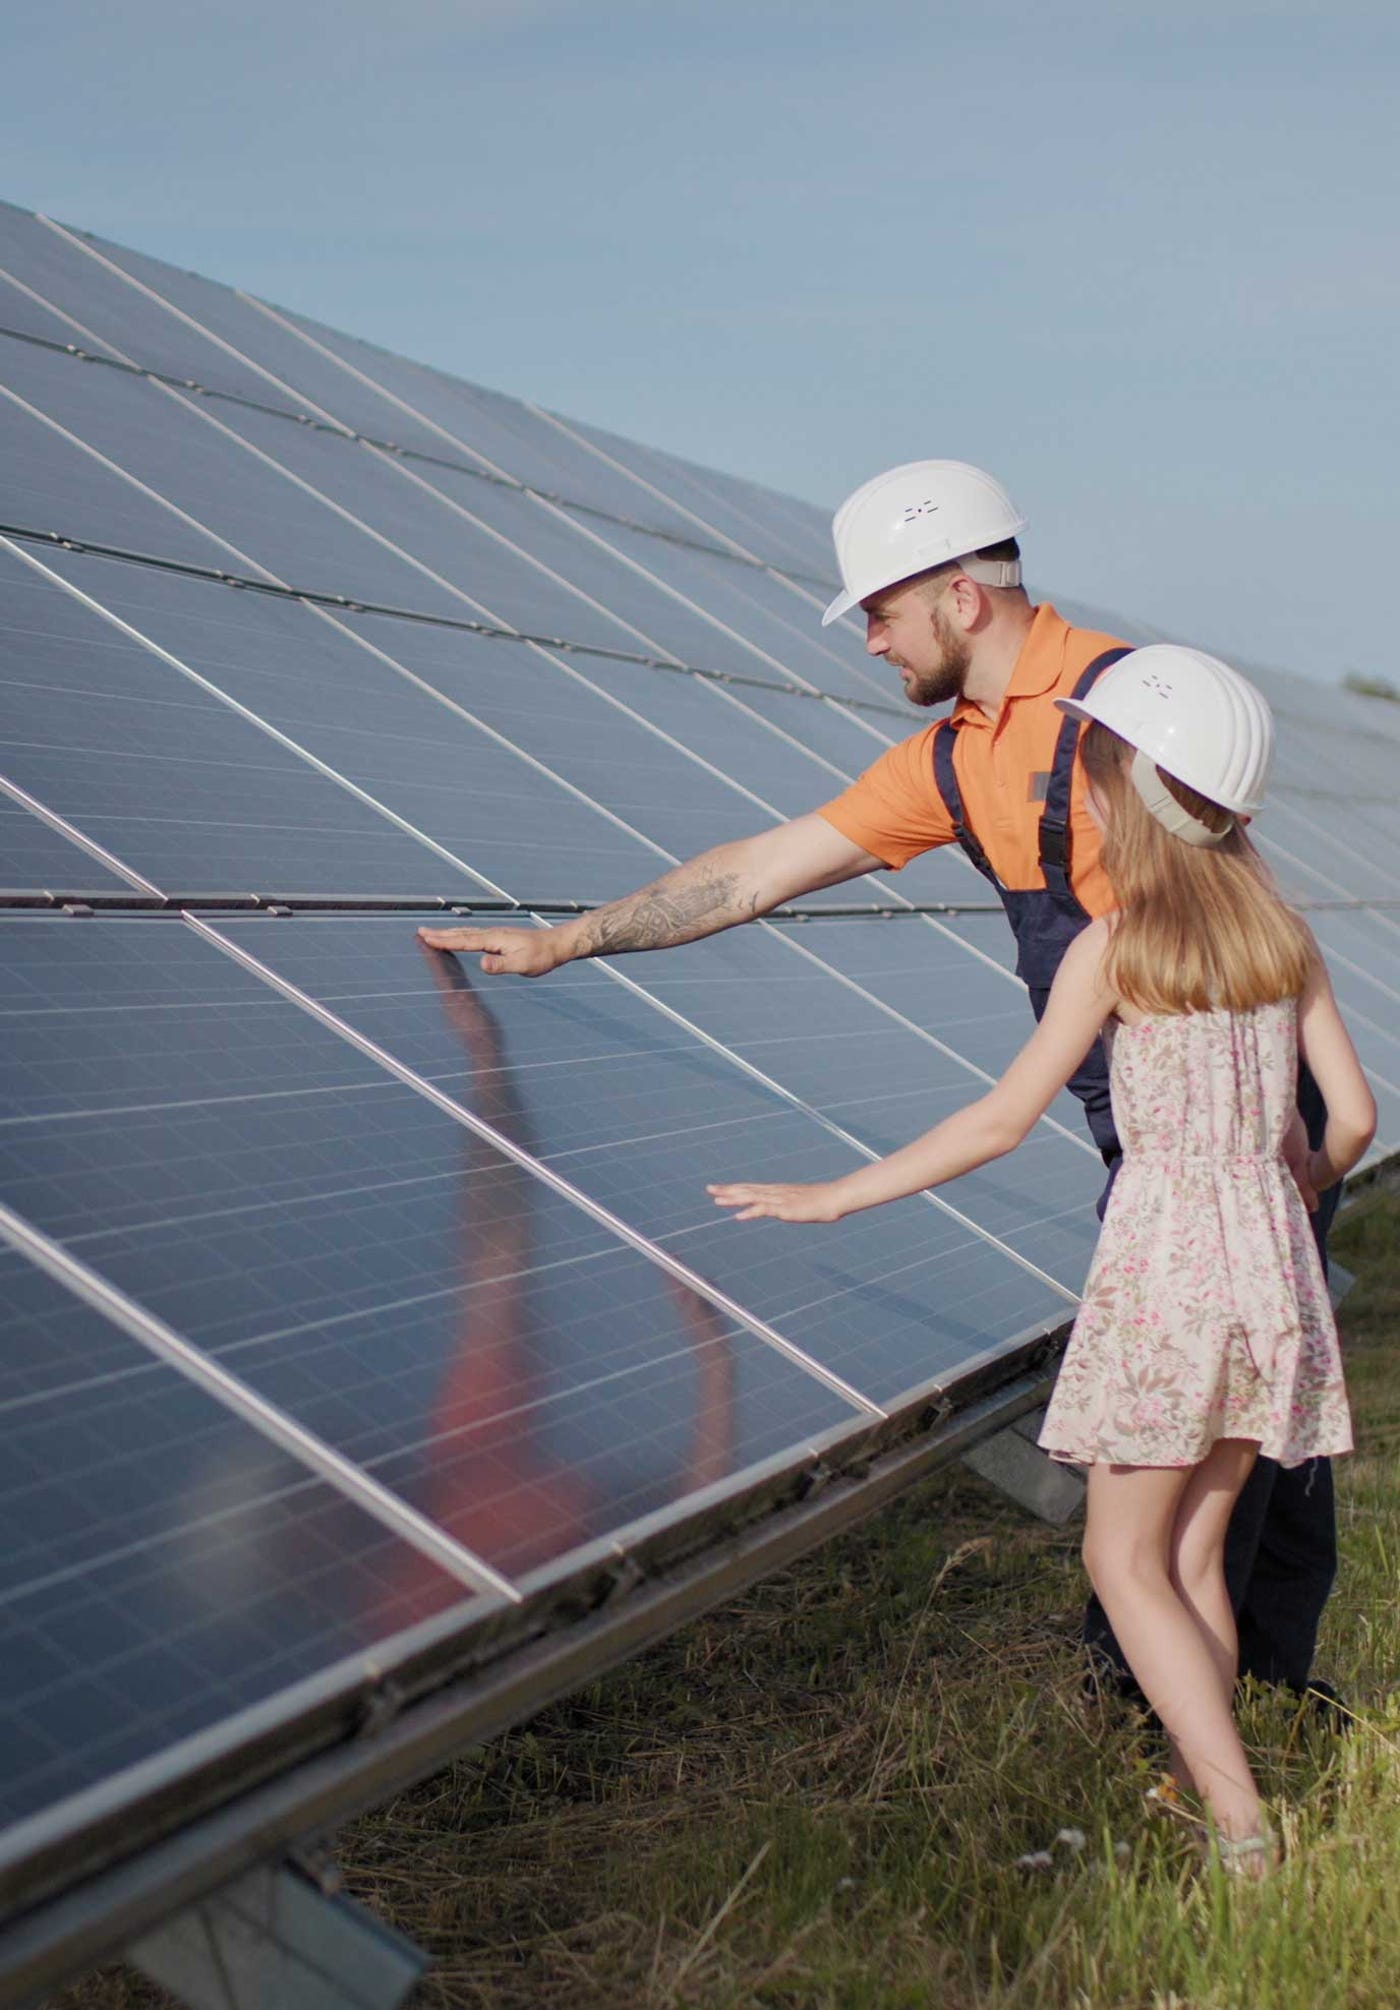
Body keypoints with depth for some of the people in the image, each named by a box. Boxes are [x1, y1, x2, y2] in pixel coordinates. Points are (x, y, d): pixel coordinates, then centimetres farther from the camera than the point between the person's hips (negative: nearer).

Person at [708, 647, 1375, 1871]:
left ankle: (1245, 1832, 0)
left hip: (1165, 1255, -6)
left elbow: (1005, 1121, -12)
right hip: (1272, 1256, 6)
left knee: (1126, 1559, 5)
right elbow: (1353, 1114, 6)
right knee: (1194, 1553, 16)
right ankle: (1205, 1795, 21)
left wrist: (837, 1195, -7)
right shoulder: (1281, 933, 6)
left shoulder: (1114, 946, -8)